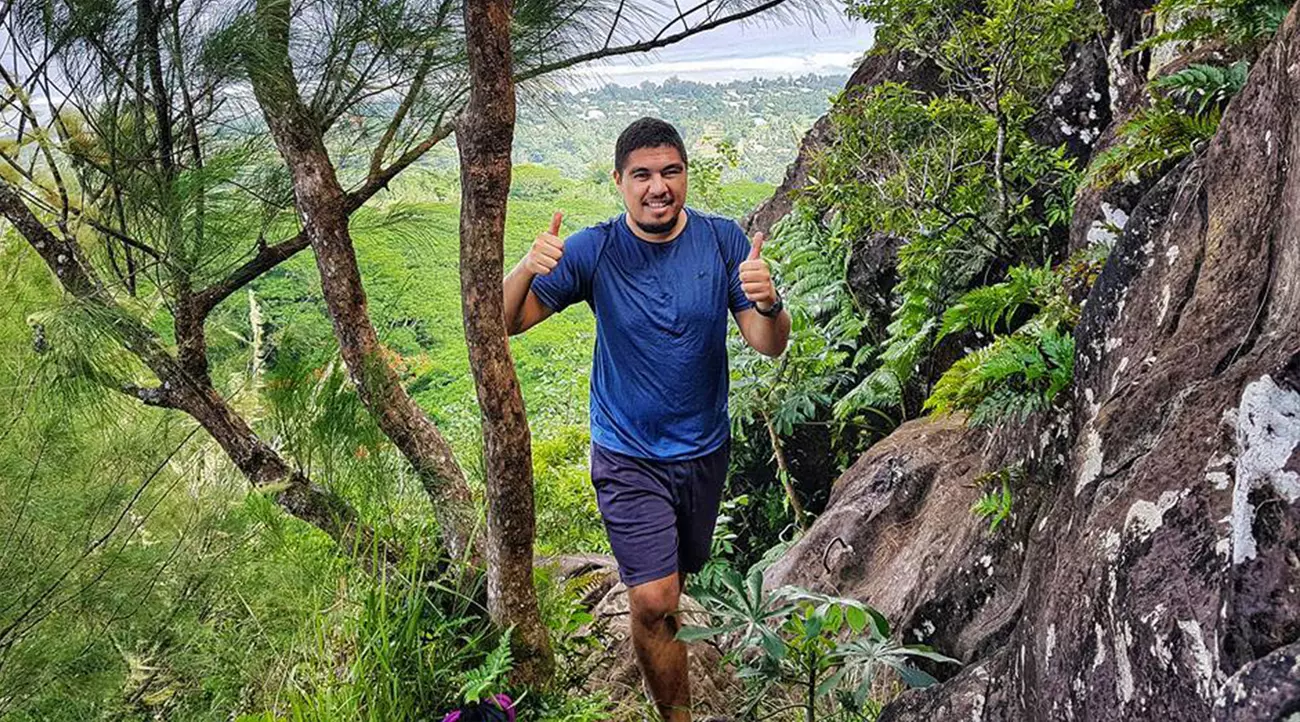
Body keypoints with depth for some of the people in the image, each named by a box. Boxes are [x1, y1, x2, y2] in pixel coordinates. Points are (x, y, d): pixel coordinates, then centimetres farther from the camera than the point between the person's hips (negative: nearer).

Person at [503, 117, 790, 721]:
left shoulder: (723, 241, -9)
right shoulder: (593, 251, -13)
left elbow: (769, 345, -10)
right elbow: (504, 321, -14)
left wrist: (768, 303, -34)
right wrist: (529, 267, -36)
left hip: (705, 449, 3)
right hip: (627, 454, -3)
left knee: (677, 577, 22)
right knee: (654, 600, -11)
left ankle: (656, 641, 54)